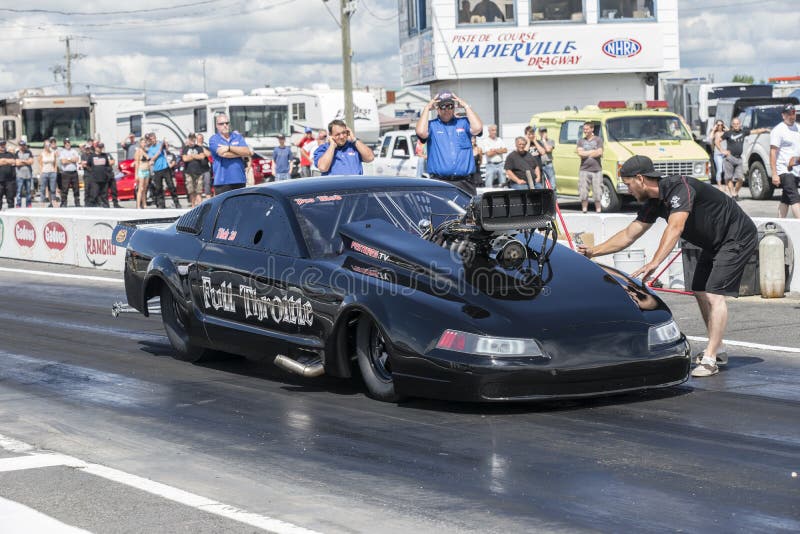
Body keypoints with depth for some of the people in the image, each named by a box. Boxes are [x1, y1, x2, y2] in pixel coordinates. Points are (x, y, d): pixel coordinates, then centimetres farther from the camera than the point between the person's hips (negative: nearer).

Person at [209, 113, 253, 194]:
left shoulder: (237, 137, 13)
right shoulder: (214, 139, 3)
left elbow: (248, 152, -2)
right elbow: (223, 153, -14)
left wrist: (229, 148, -11)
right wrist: (241, 153, -3)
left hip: (239, 180, 4)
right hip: (222, 181, -4)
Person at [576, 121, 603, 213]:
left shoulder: (598, 140, 7)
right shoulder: (581, 141, 13)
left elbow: (599, 153, -8)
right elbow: (580, 153, -3)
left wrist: (585, 153, -4)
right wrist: (593, 152, -4)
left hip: (596, 170, -2)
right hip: (584, 170, 2)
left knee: (597, 193, -4)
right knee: (583, 193, -1)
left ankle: (598, 210, 3)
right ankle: (584, 210, 6)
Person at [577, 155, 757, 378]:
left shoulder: (680, 188, -28)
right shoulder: (654, 203, 2)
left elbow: (675, 228, -42)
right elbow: (629, 234, 11)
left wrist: (654, 263, -50)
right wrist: (594, 251, 6)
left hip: (739, 238, -10)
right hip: (714, 243, 10)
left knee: (714, 295, -17)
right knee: (700, 291, 13)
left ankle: (710, 360, -18)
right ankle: (718, 350, 25)